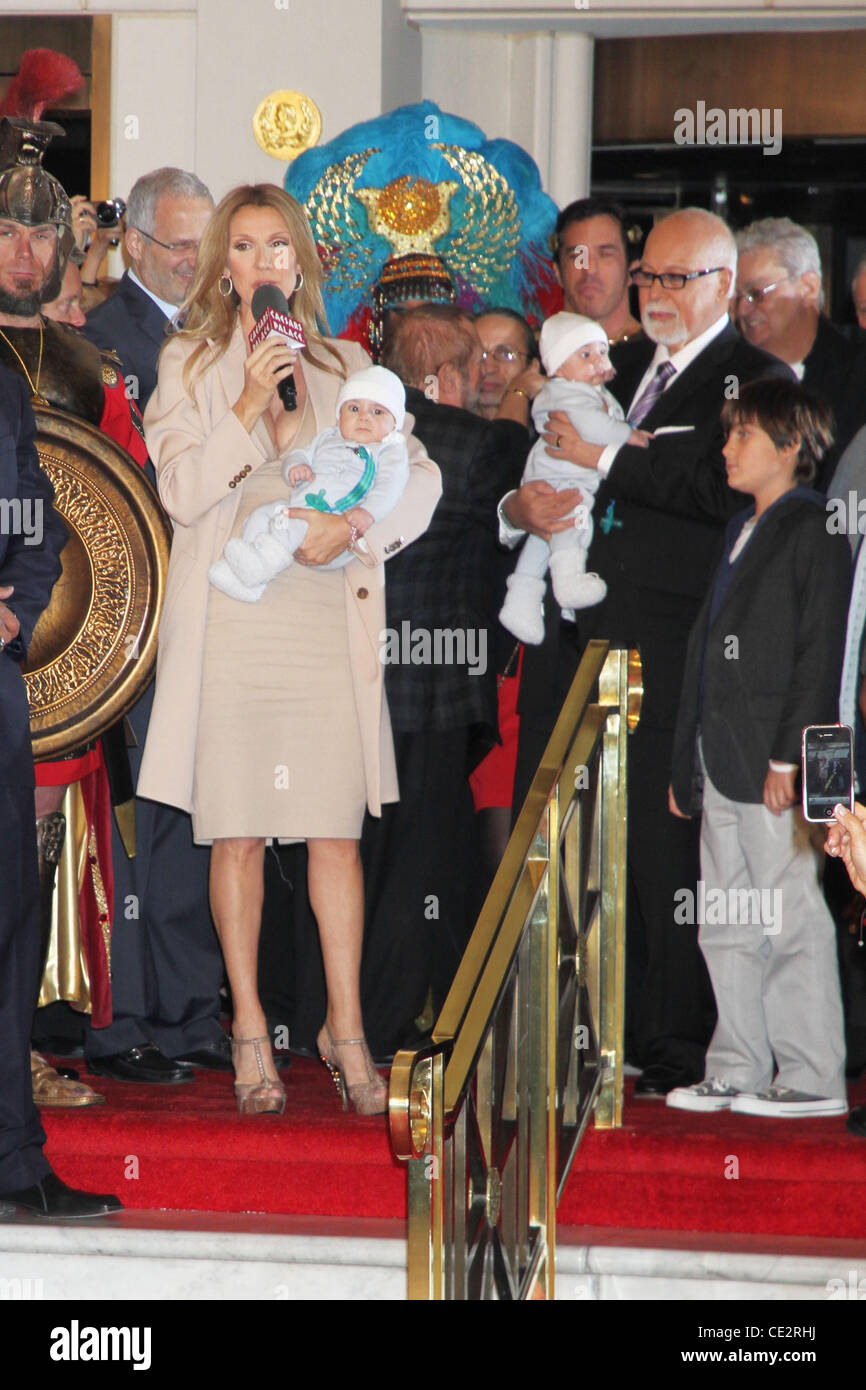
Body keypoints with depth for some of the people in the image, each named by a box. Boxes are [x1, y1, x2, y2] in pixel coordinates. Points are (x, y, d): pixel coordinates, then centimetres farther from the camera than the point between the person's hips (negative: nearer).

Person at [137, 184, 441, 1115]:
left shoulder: (345, 367, 13)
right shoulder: (189, 364, 8)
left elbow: (417, 478, 8)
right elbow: (182, 492, -3)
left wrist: (351, 528, -9)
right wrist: (249, 406, -12)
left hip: (326, 616, 1)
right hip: (229, 617, -1)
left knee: (335, 830, -3)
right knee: (236, 832, -1)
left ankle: (345, 1028, 3)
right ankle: (249, 1029, 8)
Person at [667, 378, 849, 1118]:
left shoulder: (813, 530, -7)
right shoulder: (742, 531, 20)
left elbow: (821, 650, -14)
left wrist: (789, 755, -19)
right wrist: (687, 762, 17)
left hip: (772, 762, -9)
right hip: (722, 763, 9)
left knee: (789, 917, -5)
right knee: (728, 921, 10)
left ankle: (813, 1077, -1)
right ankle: (739, 1070, 16)